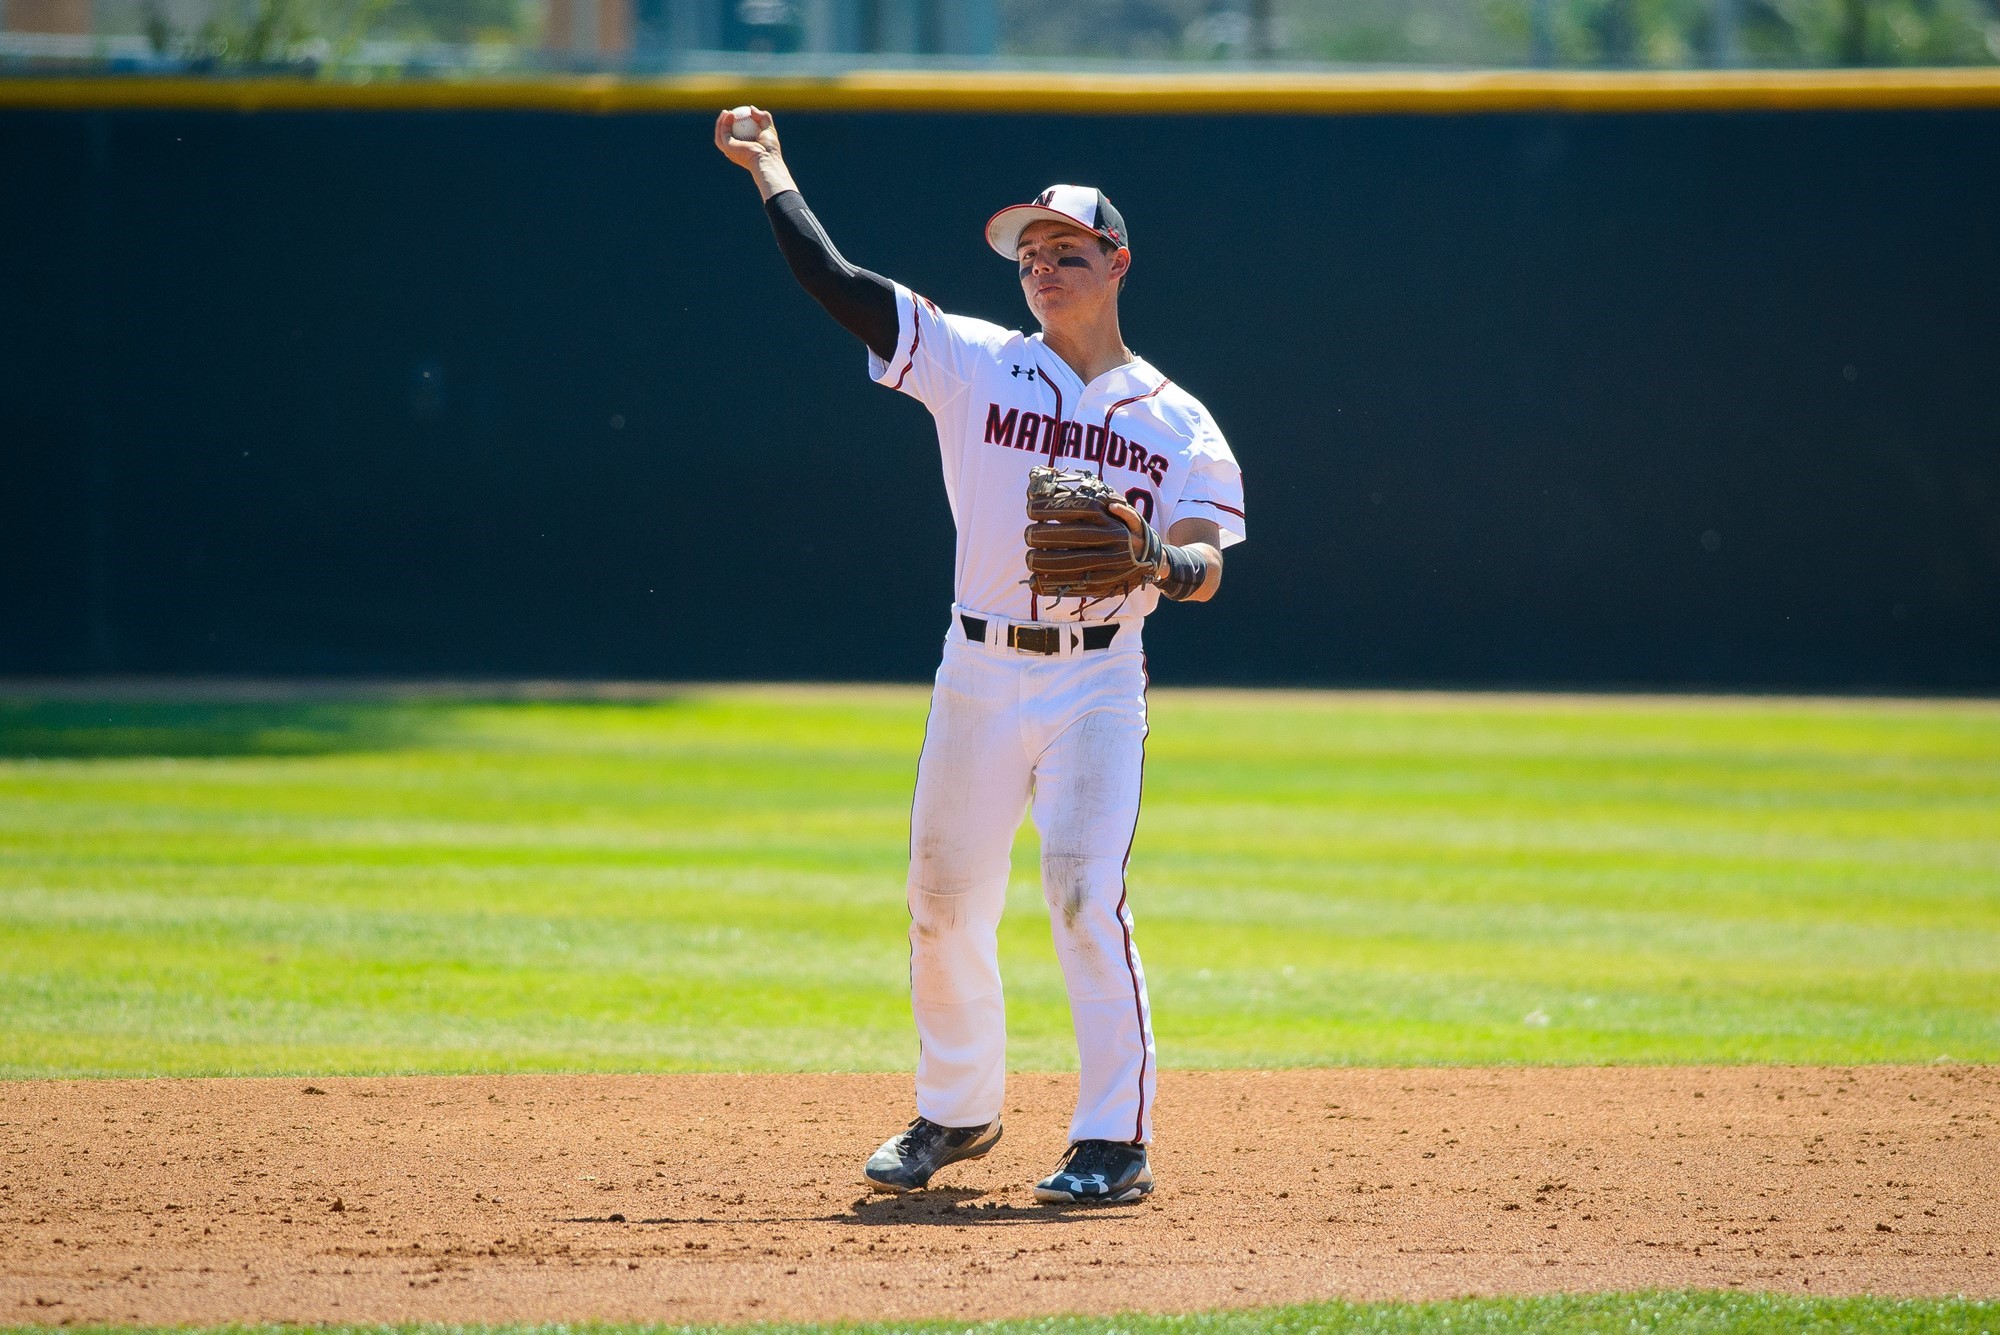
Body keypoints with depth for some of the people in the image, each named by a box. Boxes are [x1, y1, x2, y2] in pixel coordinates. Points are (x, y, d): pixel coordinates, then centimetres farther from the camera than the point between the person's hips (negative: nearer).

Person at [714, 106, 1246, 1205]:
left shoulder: (1175, 420, 3)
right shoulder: (975, 365, 5)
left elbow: (1207, 573, -4)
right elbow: (836, 285, 0)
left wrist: (1152, 556, -25)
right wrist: (769, 173, -2)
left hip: (1099, 682, -2)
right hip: (980, 672, 2)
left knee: (1086, 898, -14)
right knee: (944, 905, 7)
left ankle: (1116, 1138, -9)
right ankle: (956, 1112, 27)